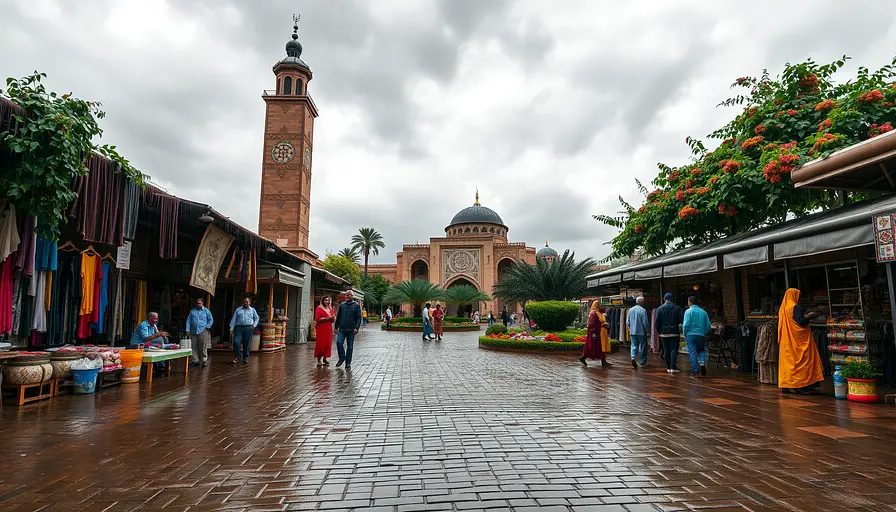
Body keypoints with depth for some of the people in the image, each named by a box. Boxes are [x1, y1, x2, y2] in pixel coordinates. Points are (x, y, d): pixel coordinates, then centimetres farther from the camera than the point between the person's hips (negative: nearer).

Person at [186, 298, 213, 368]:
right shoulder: (192, 311, 13)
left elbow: (211, 320, 10)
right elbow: (188, 321, 11)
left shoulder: (206, 311, 7)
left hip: (202, 332, -3)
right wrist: (188, 330, 2)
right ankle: (196, 360, 10)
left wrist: (207, 327, -1)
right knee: (194, 347, 2)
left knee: (203, 347, -6)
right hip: (193, 332, 3)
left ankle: (204, 361, 0)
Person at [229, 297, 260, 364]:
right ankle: (237, 356, 7)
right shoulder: (238, 310, 12)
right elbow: (233, 320, 8)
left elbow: (257, 318, 24)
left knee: (247, 344, 0)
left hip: (248, 328, 0)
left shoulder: (252, 310, 14)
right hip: (239, 327, 0)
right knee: (236, 342, -13)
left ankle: (245, 358, 10)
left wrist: (254, 325, 8)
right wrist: (231, 329, 0)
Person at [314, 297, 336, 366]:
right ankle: (319, 359, -1)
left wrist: (333, 318, -3)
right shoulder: (319, 308, -3)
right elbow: (317, 319, -12)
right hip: (321, 328, -6)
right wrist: (326, 318, -16)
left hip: (328, 328, 6)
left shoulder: (330, 309, 15)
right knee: (320, 343, -7)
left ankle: (324, 358, 12)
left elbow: (333, 319, 20)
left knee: (328, 343, 3)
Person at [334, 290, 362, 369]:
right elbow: (338, 317, 15)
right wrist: (336, 327, 11)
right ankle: (342, 358, 8)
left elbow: (359, 318, -2)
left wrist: (356, 328, -13)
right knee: (339, 342, -14)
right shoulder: (342, 305, 11)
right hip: (342, 329, 2)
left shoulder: (356, 305, 2)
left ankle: (348, 363, 12)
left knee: (350, 346, 3)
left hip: (351, 329, -2)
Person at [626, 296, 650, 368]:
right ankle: (643, 363, 14)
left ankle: (633, 357, -14)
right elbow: (645, 322, -14)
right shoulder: (643, 310, -13)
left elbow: (627, 322, 9)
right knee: (643, 347, 7)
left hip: (632, 331, 4)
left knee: (634, 345, 10)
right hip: (641, 332, -4)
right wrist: (648, 330, 0)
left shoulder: (630, 310, 5)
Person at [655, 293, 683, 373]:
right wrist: (675, 323, 14)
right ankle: (673, 367, -7)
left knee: (666, 350, 8)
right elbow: (681, 320, -6)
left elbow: (657, 321, -4)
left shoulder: (659, 309, -3)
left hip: (664, 333, 1)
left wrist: (658, 331, 7)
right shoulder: (677, 308, -3)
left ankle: (668, 367, 12)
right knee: (674, 349, 1)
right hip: (674, 332, -1)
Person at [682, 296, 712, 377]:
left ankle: (695, 371, 0)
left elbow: (686, 324, -14)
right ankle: (702, 362, -5)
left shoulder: (688, 311, -6)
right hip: (701, 335, 3)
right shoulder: (703, 312, 6)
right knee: (702, 350, 21)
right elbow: (708, 326, 7)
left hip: (691, 334, -3)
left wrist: (684, 334, 1)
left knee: (692, 352, 2)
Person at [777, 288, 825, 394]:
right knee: (800, 359, -4)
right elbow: (800, 321, -20)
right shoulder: (796, 307, -13)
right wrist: (810, 315, -7)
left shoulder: (782, 308, 11)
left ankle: (787, 385, 10)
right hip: (798, 339, -8)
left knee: (788, 359, 9)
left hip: (786, 341, 8)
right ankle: (801, 386, -5)